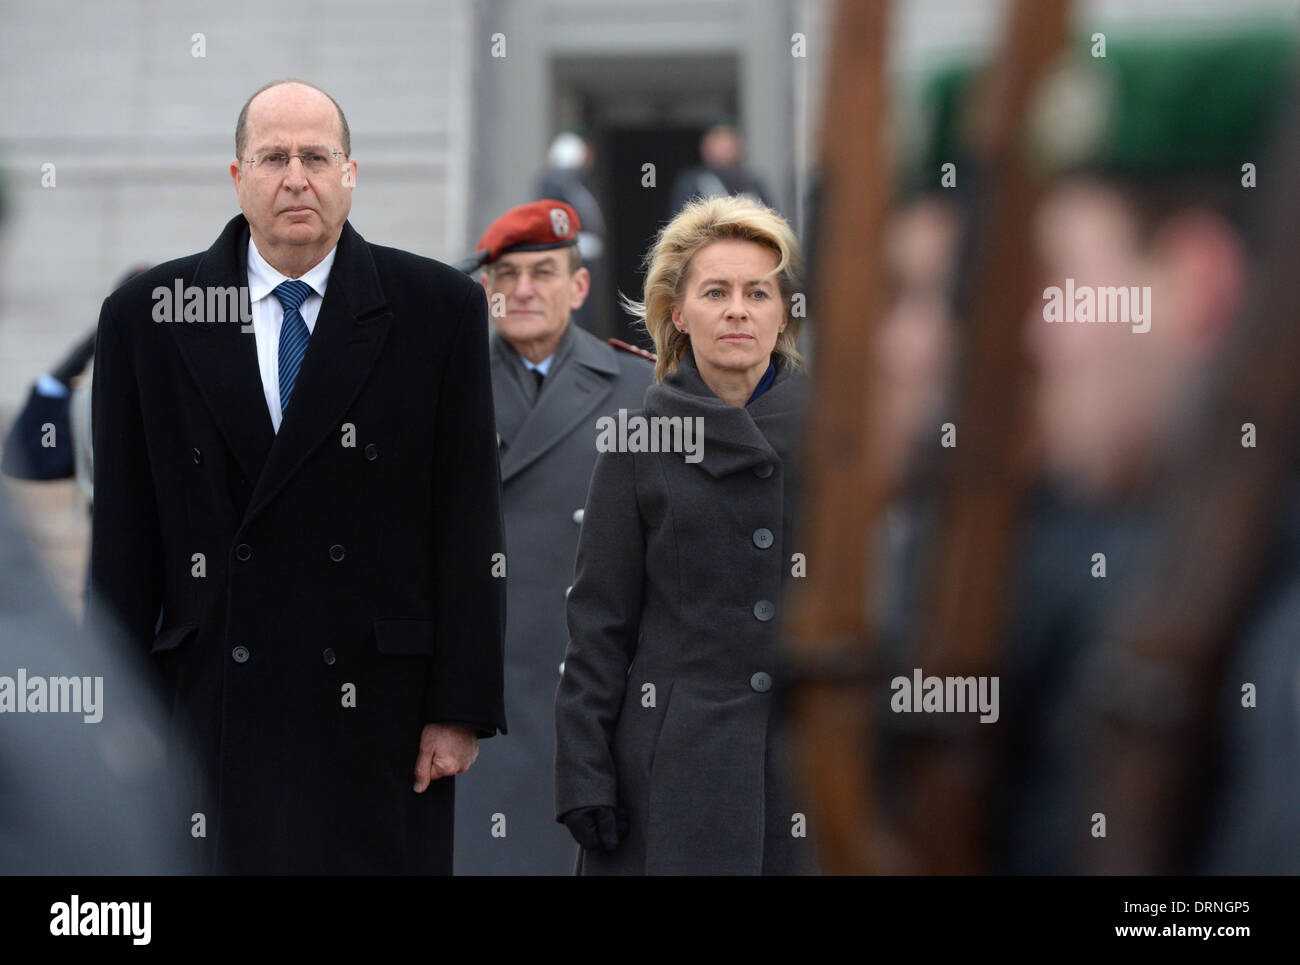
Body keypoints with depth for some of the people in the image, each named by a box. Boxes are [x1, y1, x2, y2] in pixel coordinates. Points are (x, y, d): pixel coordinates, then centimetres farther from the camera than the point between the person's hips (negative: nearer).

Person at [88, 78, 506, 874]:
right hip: (213, 705, 1)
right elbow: (123, 533, 6)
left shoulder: (438, 308, 3)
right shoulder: (148, 316, 6)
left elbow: (470, 523, 1)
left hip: (380, 713, -1)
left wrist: (464, 706, -4)